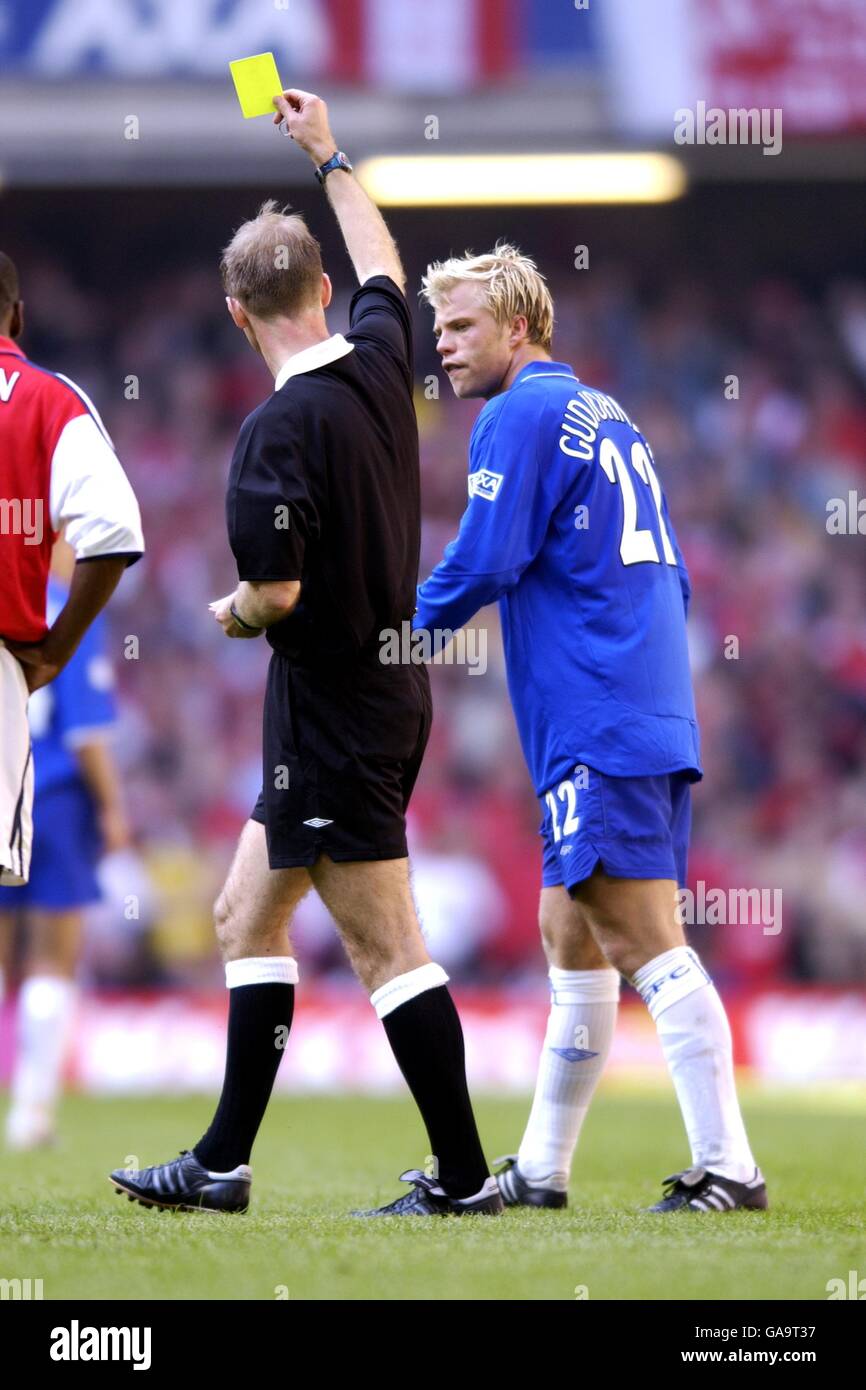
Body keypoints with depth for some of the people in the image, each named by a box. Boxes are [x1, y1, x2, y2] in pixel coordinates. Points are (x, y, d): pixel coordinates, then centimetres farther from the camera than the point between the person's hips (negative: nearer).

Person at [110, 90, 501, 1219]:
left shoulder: (280, 430, -21)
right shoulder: (380, 362, 2)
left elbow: (276, 592, -23)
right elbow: (383, 264, 24)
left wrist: (234, 613, -1)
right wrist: (328, 155, 35)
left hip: (332, 715, -9)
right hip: (387, 691, 9)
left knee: (387, 950, -5)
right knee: (248, 916, 15)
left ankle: (464, 1174, -3)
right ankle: (221, 1165, 17)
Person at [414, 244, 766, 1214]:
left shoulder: (521, 416, -7)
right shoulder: (611, 419, 21)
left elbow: (483, 563, -14)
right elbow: (668, 574, 24)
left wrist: (411, 624, 3)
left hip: (596, 732, -10)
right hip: (650, 717, 10)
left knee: (643, 943, -12)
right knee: (571, 940, 14)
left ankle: (728, 1170, -15)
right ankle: (539, 1171, 19)